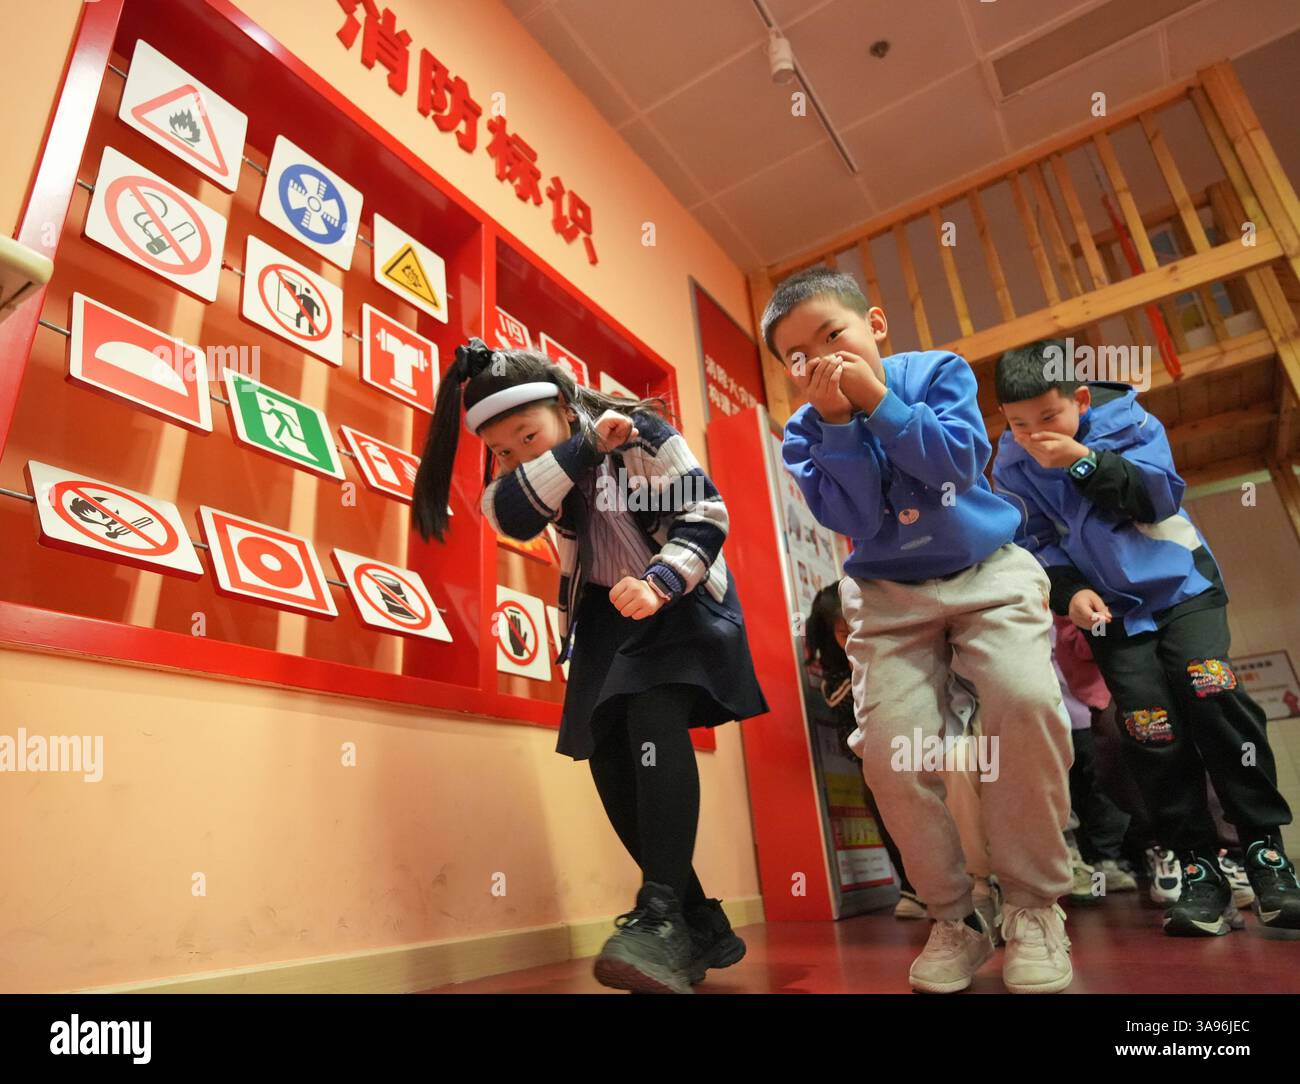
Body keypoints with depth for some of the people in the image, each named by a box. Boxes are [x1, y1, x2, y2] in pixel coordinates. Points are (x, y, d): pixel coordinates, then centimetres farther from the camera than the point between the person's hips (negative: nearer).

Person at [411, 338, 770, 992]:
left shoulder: (643, 434, -17)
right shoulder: (520, 464, -5)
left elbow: (706, 514, -19)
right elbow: (510, 517, -26)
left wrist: (658, 584, -35)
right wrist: (583, 447, -32)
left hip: (680, 601, -5)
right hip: (606, 614, 5)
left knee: (654, 723, -30)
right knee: (609, 756, -2)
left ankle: (661, 914, -27)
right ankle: (702, 926, 8)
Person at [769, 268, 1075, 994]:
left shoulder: (939, 371, -2)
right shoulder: (807, 432, -2)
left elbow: (959, 462, -17)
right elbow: (854, 517, -14)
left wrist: (876, 401, -20)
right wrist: (838, 423, -21)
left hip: (988, 572, 0)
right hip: (891, 599, 1)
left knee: (1027, 702, -25)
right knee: (892, 751, -15)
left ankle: (1034, 907, -4)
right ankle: (955, 918, 8)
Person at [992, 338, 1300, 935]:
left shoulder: (1128, 420, -8)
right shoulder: (1012, 466, -5)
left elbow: (1161, 497, -19)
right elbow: (1037, 544, -2)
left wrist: (1085, 460, -32)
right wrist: (1070, 592, -19)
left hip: (1181, 585, -1)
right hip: (1110, 608, 1)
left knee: (1214, 699, -17)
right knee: (1153, 733, -5)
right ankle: (1199, 868, 6)